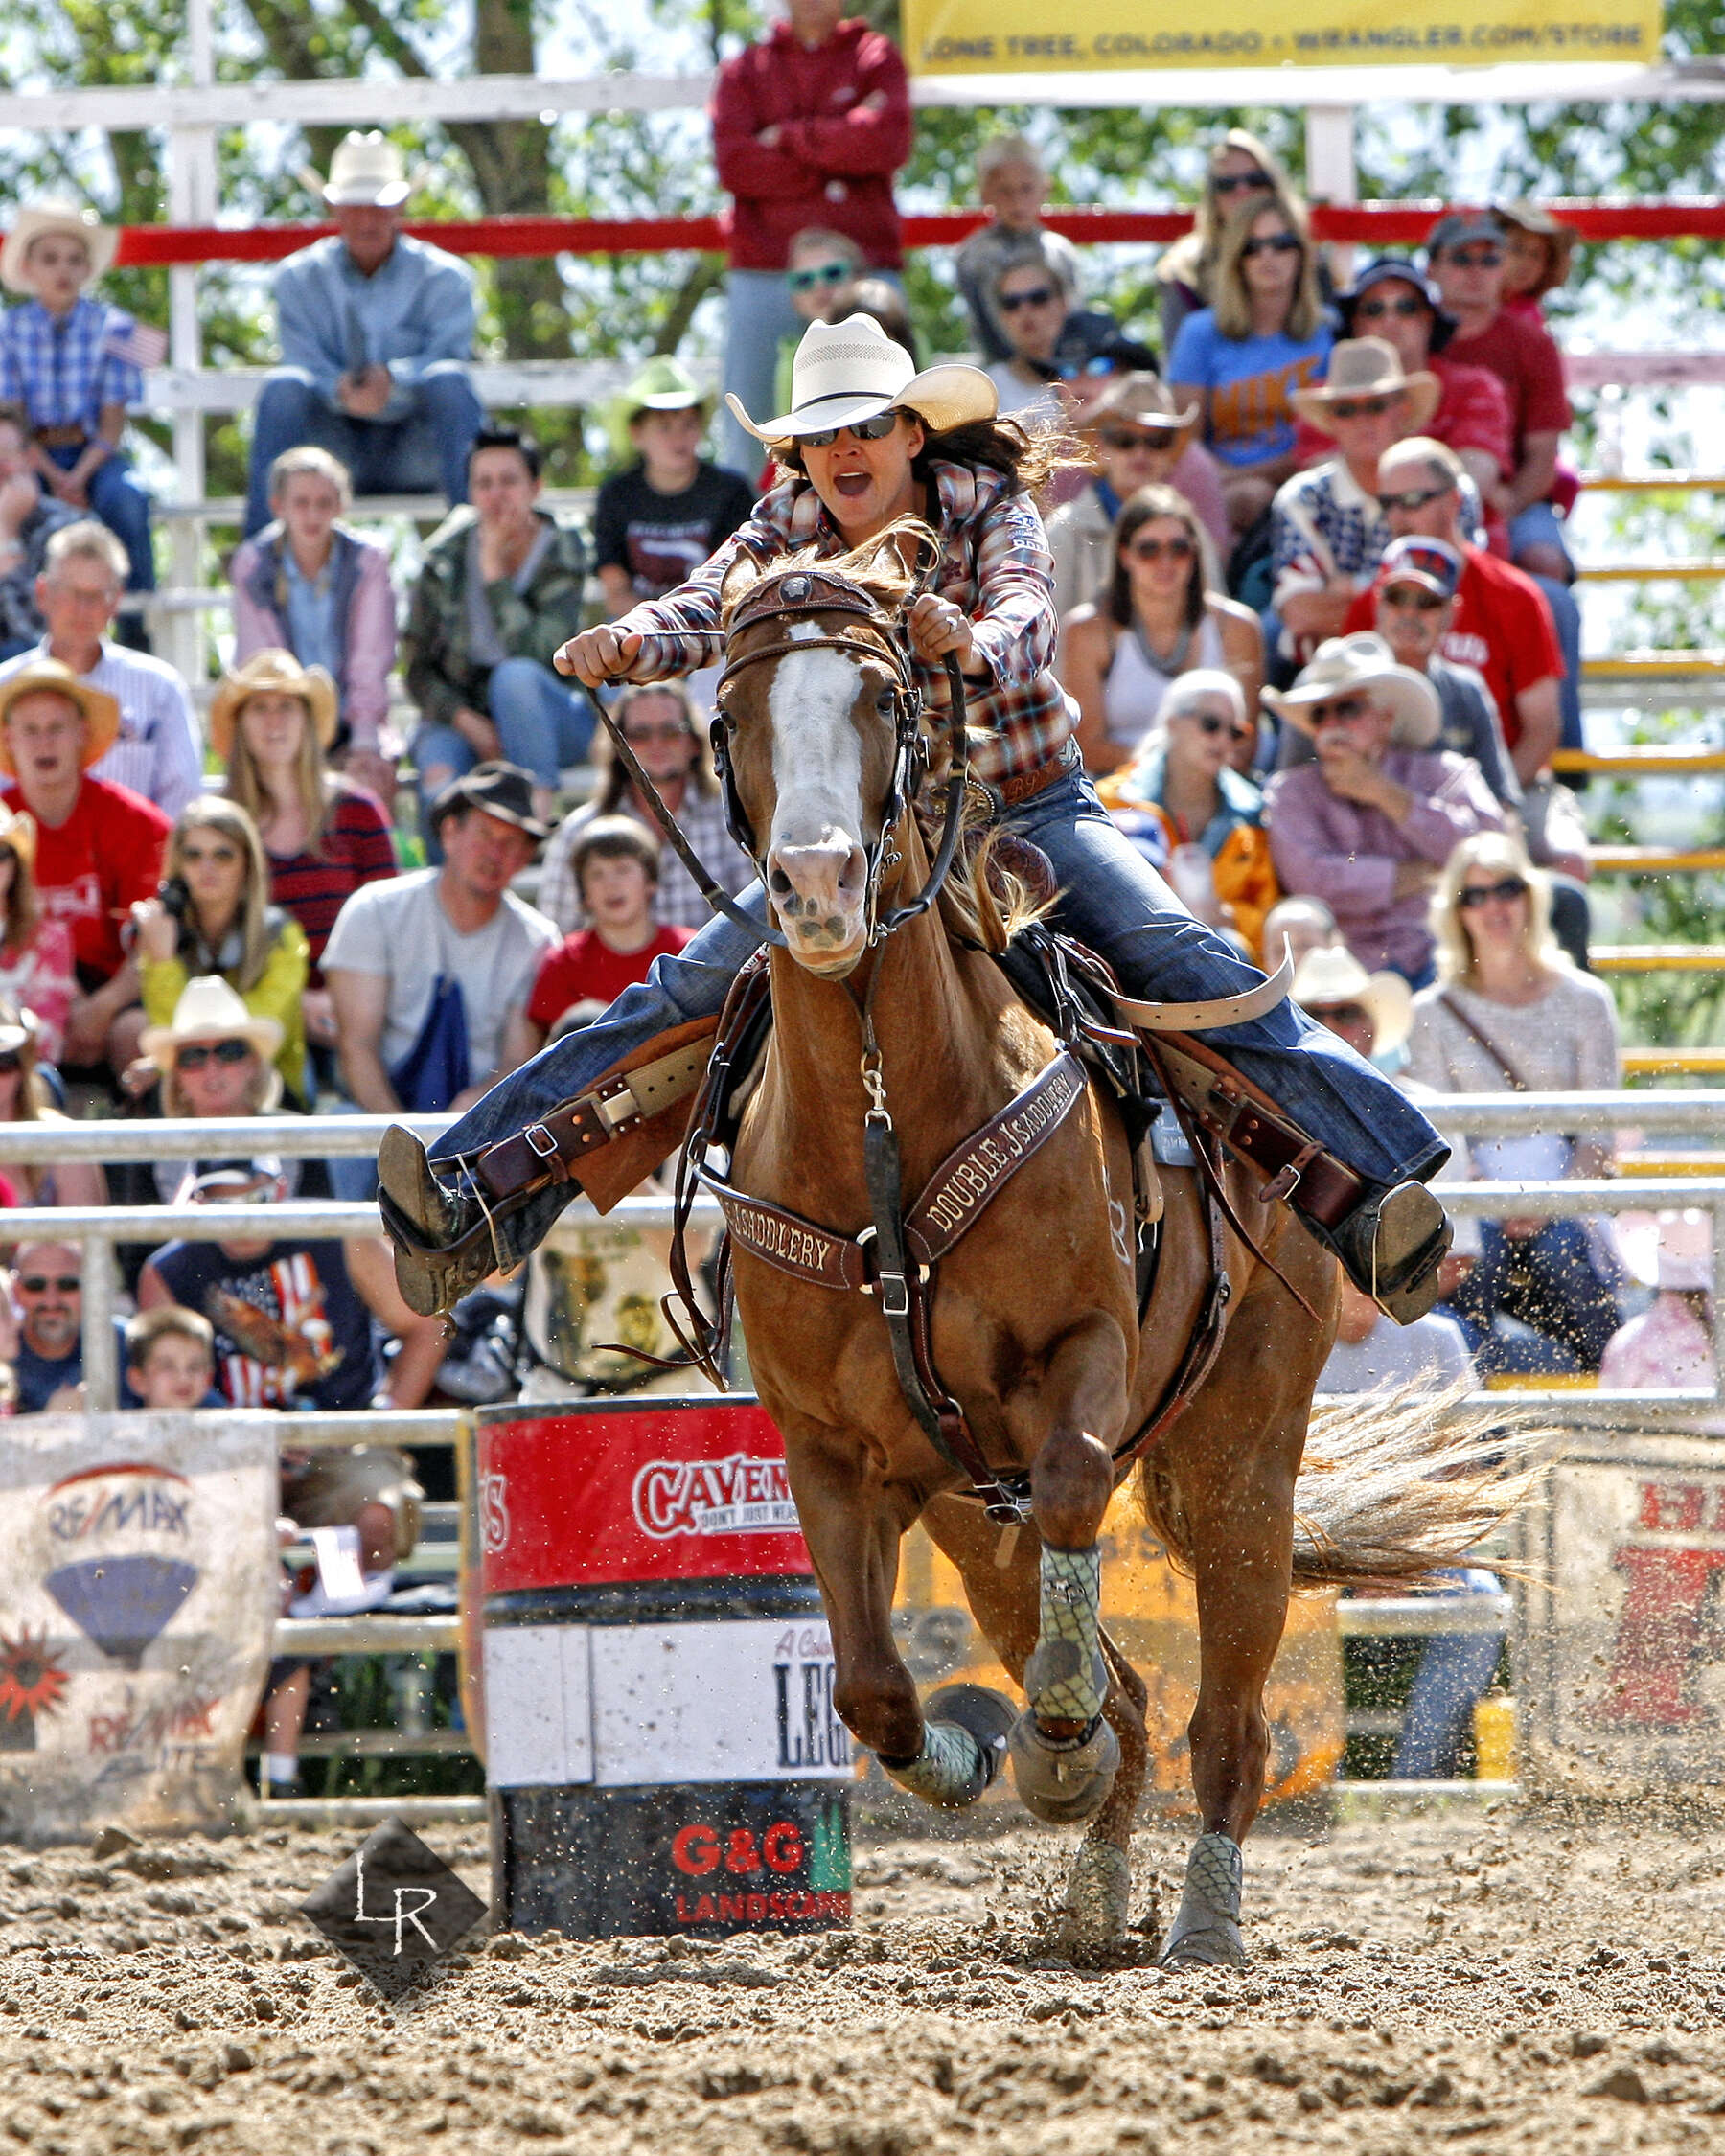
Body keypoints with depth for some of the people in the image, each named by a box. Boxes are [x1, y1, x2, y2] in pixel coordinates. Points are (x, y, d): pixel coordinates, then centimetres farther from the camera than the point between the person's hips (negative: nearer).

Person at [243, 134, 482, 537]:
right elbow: (306, 363, -6)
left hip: (415, 454, -1)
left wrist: (393, 380, -32)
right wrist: (342, 392, -29)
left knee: (449, 380, -29)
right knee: (283, 386, -27)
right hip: (335, 453, 1)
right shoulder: (299, 277, 6)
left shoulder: (443, 277, 3)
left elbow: (447, 355, -11)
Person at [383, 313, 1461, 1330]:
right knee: (683, 998, -9)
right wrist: (624, 645, -46)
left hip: (1031, 808, -2)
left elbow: (1028, 618, -32)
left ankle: (1372, 1197, -30)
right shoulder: (786, 533, -3)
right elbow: (705, 606, -21)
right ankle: (478, 1207, -10)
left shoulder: (990, 510, -11)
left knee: (1190, 967, -24)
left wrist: (974, 643, -57)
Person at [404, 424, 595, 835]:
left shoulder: (562, 557, -5)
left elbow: (536, 651, -21)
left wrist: (494, 573, -18)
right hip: (459, 710, 1)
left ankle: (540, 813, -40)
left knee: (516, 674, -37)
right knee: (437, 774, -34)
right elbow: (418, 668, 2)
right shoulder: (446, 557, 2)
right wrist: (467, 721, -15)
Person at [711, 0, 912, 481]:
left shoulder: (876, 57, 12)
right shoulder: (743, 71, 13)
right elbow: (734, 165, -3)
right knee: (745, 438, -3)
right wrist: (838, 158, -7)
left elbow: (889, 141, -6)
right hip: (761, 275, 1)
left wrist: (788, 138, -4)